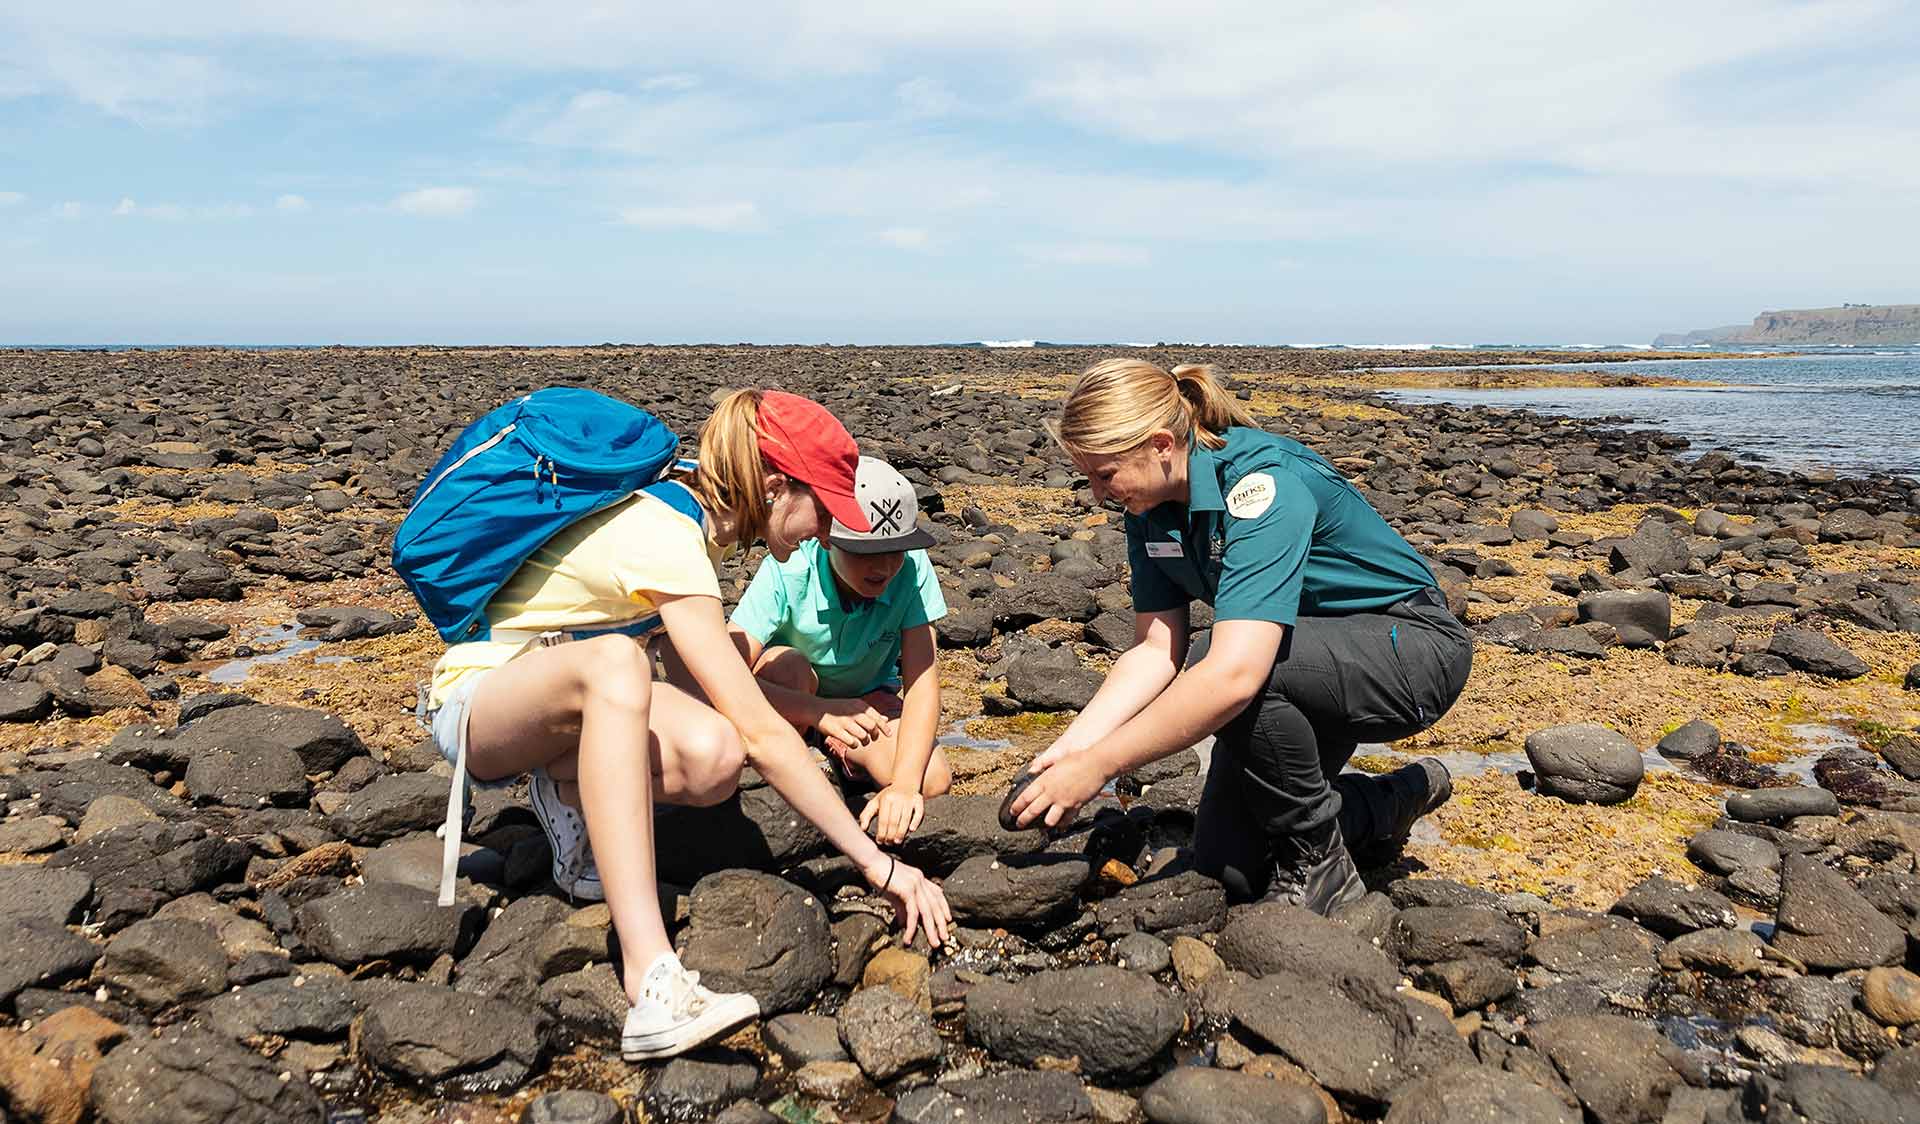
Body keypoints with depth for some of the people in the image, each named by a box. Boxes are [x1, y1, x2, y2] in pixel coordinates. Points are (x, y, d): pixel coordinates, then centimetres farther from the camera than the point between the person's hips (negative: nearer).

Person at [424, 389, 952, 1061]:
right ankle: (652, 987, -50)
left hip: (573, 696, 8)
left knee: (712, 757, -24)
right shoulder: (666, 545, -27)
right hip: (478, 699, -7)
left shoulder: (683, 506, -1)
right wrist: (877, 864, -25)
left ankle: (569, 795, 7)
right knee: (614, 662, -42)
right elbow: (761, 734, -29)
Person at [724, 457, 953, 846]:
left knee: (932, 780, -25)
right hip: (793, 704, -1)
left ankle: (844, 752, 7)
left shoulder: (911, 568, -26)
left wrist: (904, 783, -42)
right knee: (789, 666, -36)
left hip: (866, 700, 1)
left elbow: (921, 682, -28)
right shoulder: (786, 573, -31)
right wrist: (820, 711, -50)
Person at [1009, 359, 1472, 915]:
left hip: (1413, 647, -8)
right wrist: (1071, 746, -18)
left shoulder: (1264, 481, -33)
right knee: (1227, 868, 2)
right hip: (1309, 665, 8)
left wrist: (1096, 766, -38)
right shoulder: (1151, 509, -7)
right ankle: (1398, 800, 27)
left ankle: (1320, 868, -12)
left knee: (1215, 663, -35)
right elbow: (1155, 650, -4)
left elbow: (1234, 674, -43)